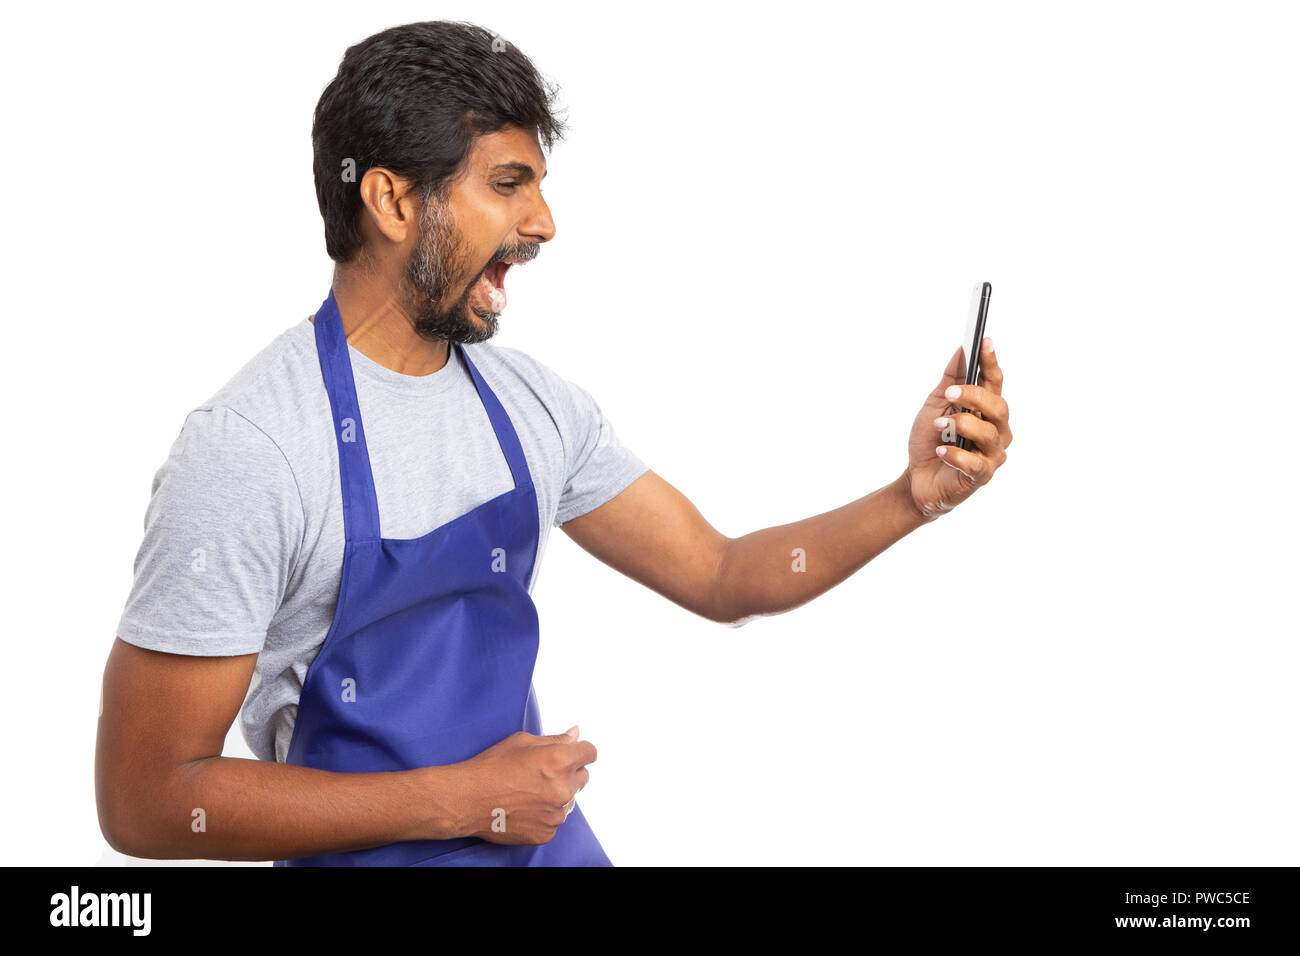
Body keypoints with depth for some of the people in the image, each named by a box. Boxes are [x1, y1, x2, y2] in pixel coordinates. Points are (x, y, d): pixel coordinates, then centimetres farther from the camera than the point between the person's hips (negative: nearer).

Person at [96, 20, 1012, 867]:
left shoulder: (533, 403, 0)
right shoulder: (247, 448, -21)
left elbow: (720, 576, 6)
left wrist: (913, 495, -9)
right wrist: (460, 800, -20)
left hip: (549, 840, 7)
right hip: (368, 853, -6)